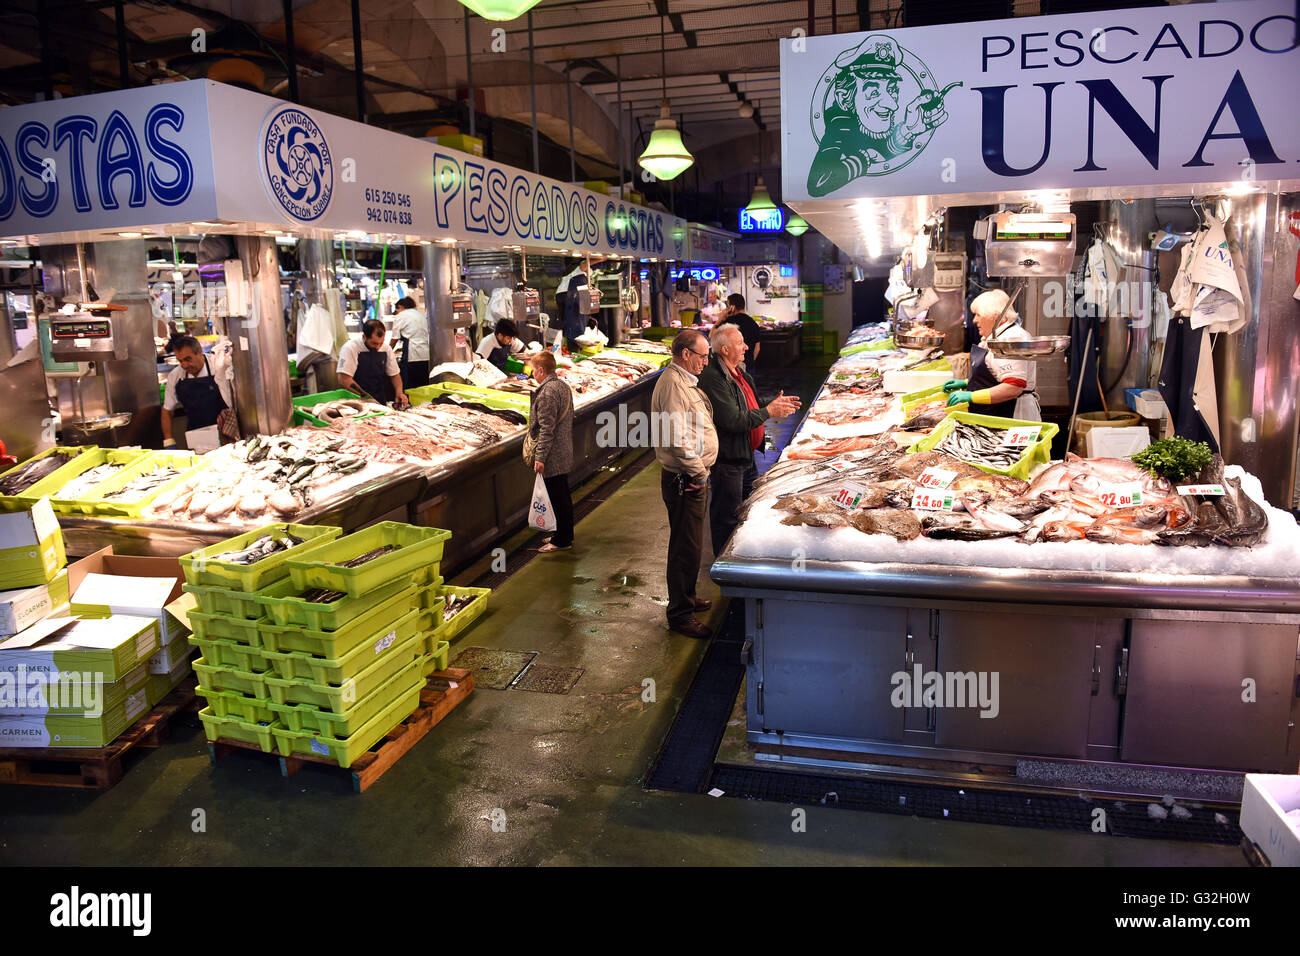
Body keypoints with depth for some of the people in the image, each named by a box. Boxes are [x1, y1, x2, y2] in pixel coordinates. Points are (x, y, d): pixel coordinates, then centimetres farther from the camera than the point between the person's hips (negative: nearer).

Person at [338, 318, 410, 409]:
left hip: (380, 403, 4)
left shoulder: (386, 349, 6)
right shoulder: (350, 348, -10)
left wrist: (399, 392, -2)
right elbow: (344, 379, -16)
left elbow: (395, 374, 17)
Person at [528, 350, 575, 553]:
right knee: (563, 495, 18)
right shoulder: (563, 385, 10)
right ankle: (566, 535, 29)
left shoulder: (547, 393, -20)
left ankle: (562, 540, 7)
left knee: (557, 497, -1)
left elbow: (546, 428, -23)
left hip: (552, 456, -10)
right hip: (564, 452, 10)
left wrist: (540, 457, -20)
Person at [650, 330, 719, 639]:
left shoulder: (685, 381, 15)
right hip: (684, 481, -11)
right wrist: (699, 473, -17)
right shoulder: (673, 383, -19)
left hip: (691, 478, 11)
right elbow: (677, 439, -25)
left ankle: (687, 599, 35)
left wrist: (700, 471, 15)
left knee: (689, 543, 21)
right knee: (685, 546, -2)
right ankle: (680, 615, 7)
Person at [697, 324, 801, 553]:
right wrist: (769, 411, -19)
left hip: (746, 455, 10)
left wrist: (776, 404, 5)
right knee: (727, 517, 4)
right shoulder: (713, 379, -24)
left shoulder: (738, 372, 9)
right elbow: (733, 421, -28)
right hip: (727, 460, -10)